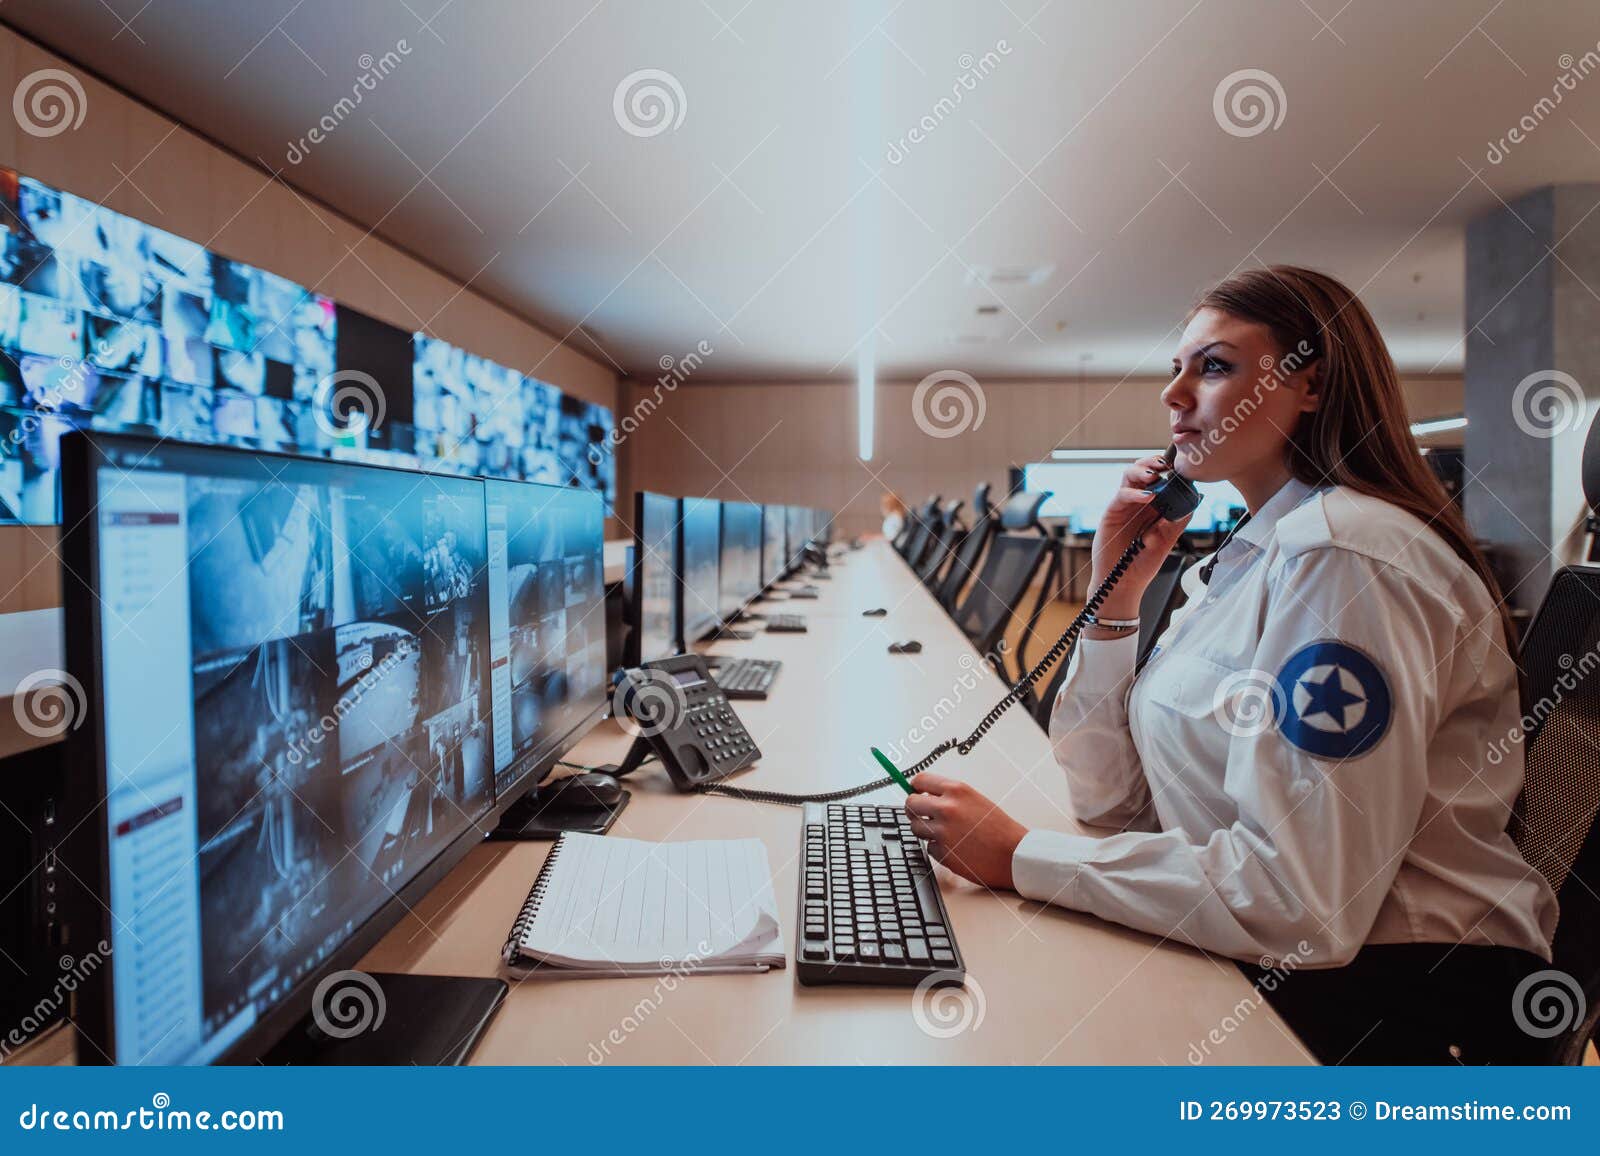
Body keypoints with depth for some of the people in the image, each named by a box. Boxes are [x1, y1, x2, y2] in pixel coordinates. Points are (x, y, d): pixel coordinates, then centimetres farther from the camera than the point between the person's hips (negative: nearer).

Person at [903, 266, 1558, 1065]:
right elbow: (1111, 800, 4)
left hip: (1390, 1006, -6)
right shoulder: (1234, 563, 7)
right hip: (1251, 969, 7)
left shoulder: (1343, 554, -19)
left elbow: (1301, 902, -26)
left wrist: (1020, 856, -20)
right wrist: (1115, 593, -5)